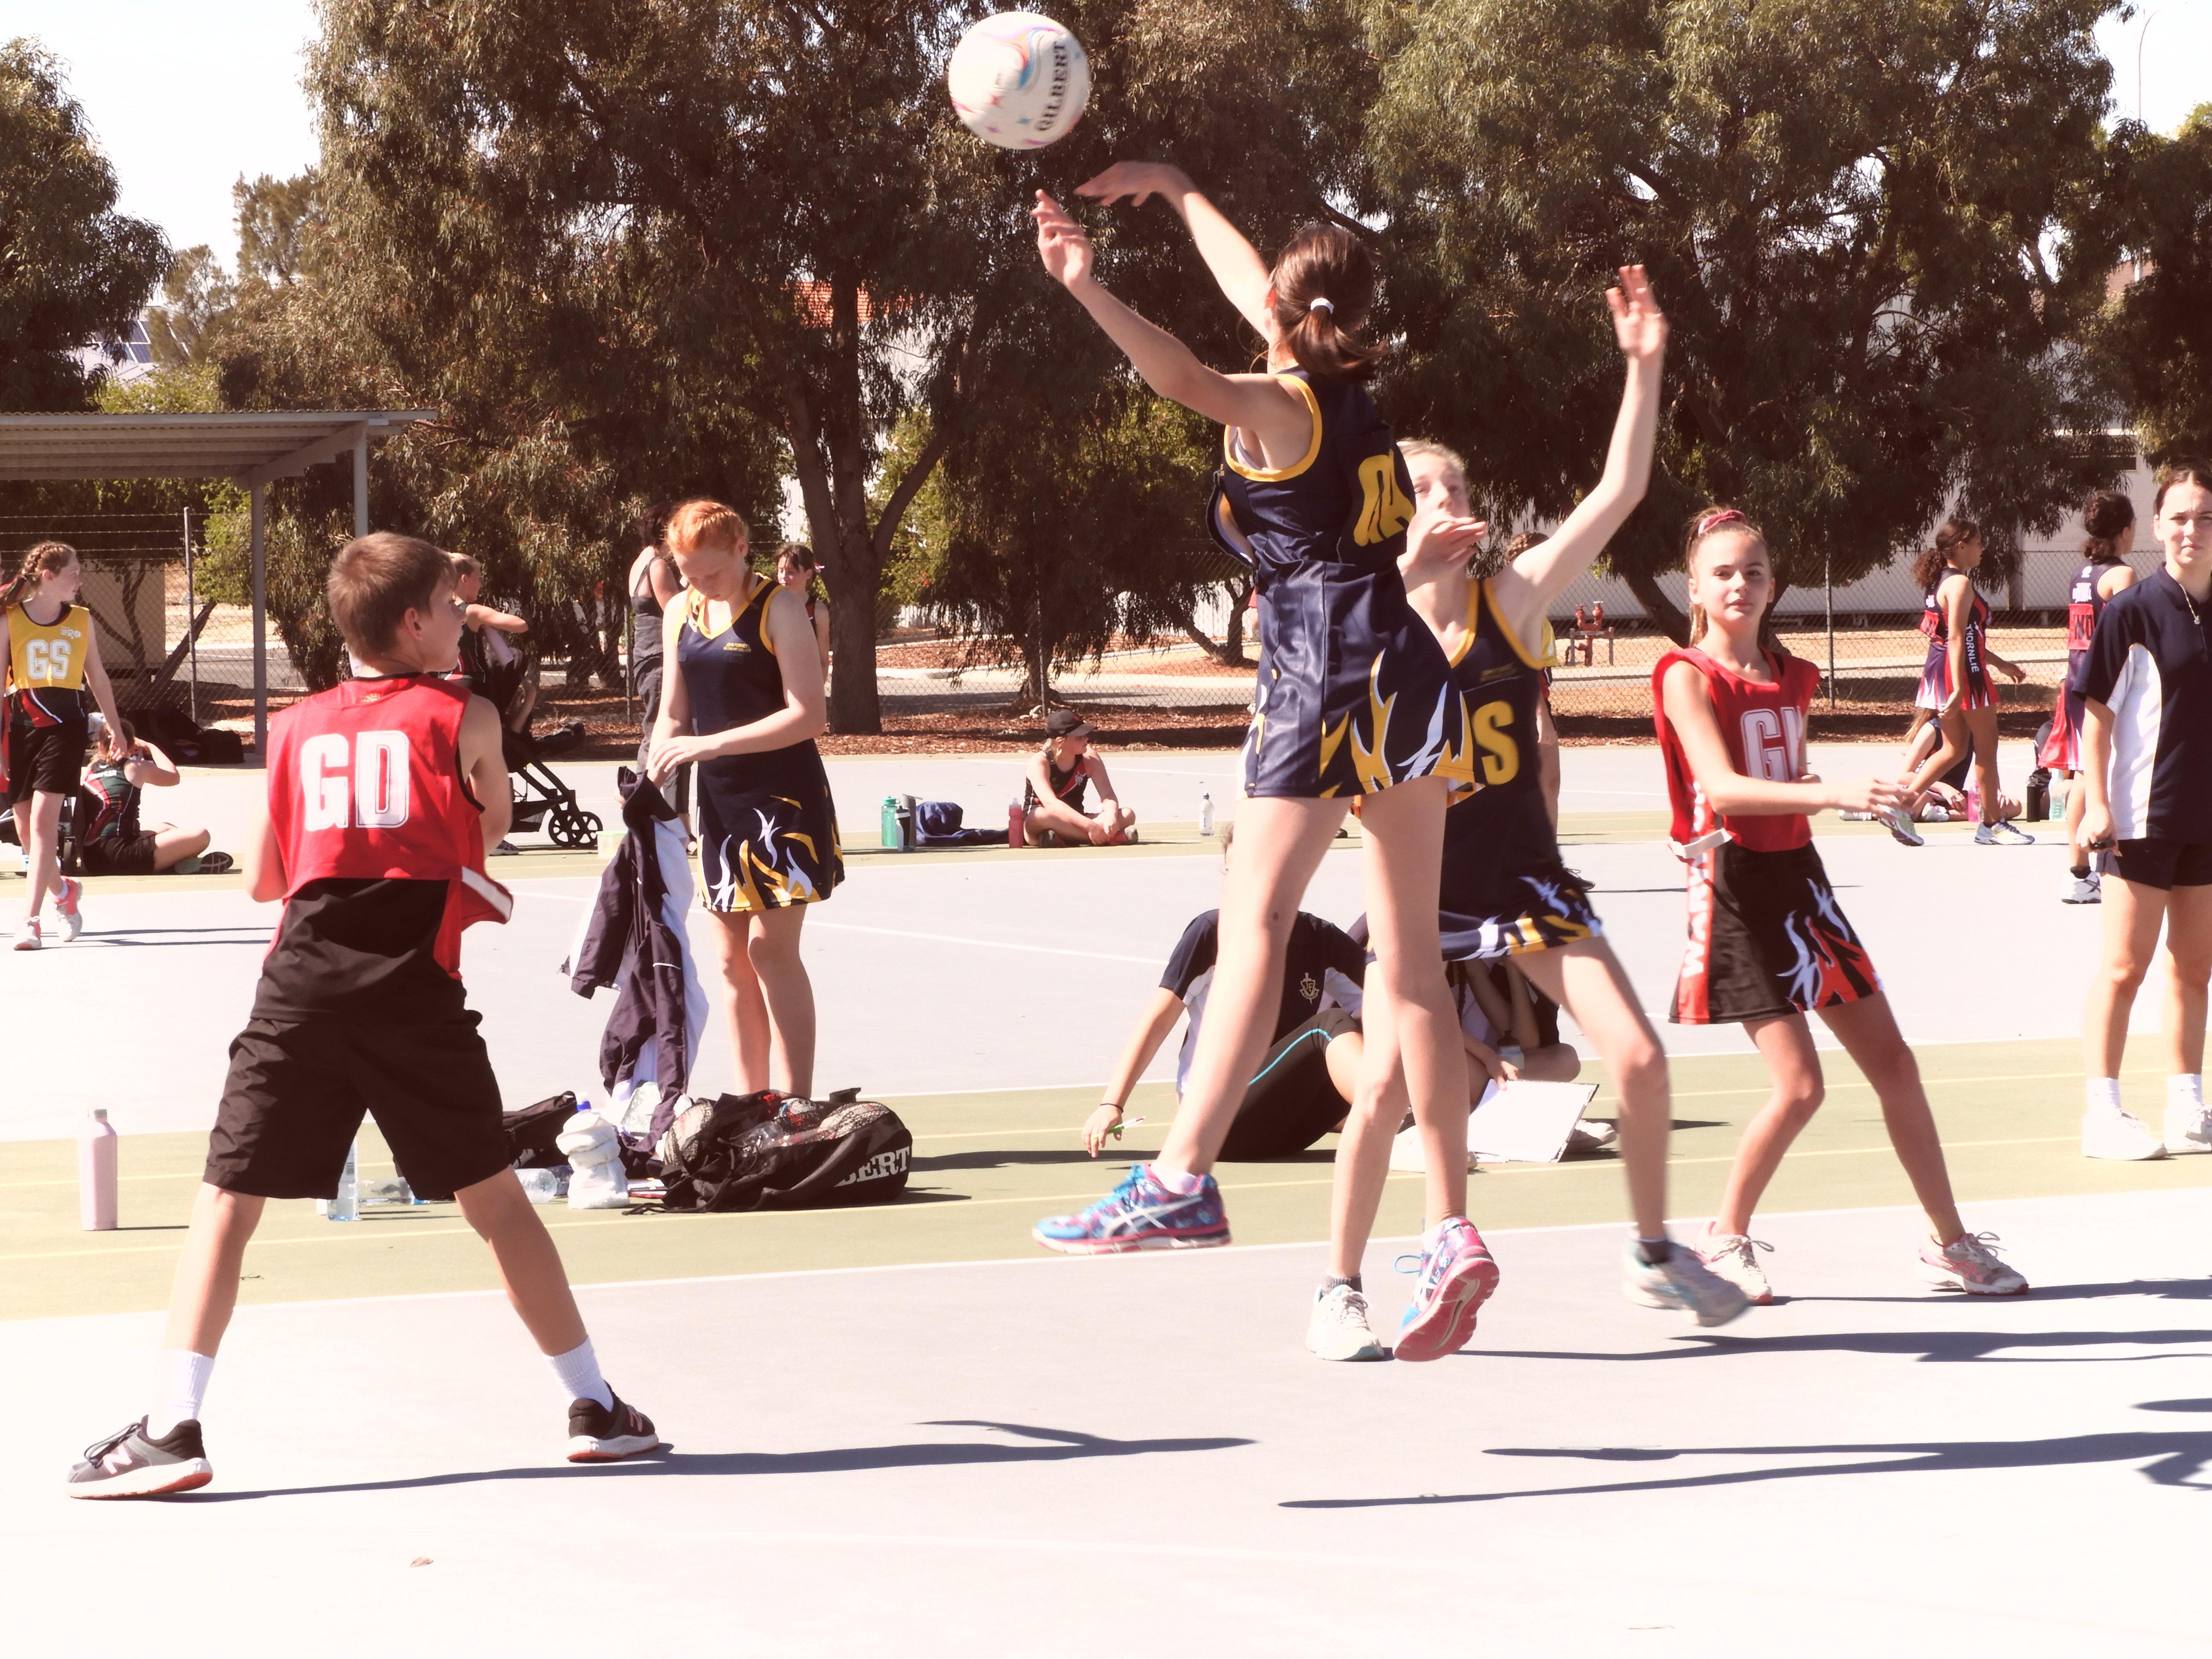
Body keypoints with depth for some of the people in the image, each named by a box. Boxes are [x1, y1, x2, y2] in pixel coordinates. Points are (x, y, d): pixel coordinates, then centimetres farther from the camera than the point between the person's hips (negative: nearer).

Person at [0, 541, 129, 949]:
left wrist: (116, 728, 24)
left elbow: (97, 677, 20)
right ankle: (63, 890, 36)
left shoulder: (81, 620, 9)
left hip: (65, 724, -1)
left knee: (44, 819, -15)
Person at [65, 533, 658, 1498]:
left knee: (226, 1203, 3)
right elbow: (495, 820, 24)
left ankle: (172, 1427, -8)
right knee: (494, 1198, 11)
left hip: (301, 987, 1)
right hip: (416, 995, -1)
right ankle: (594, 1408, 18)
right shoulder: (464, 718, 6)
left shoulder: (295, 729, 13)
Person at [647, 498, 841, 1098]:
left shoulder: (778, 608, -10)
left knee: (771, 947, -12)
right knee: (732, 958, 6)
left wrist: (711, 744, -21)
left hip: (785, 797, -6)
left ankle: (793, 1110, -10)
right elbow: (674, 716, 15)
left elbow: (808, 715, -17)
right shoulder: (680, 614, 9)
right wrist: (652, 783, -3)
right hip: (720, 801, 6)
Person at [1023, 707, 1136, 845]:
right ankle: (1109, 838, -38)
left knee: (1127, 815, -18)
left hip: (1072, 825, 5)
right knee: (1041, 815, -42)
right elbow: (1050, 803, -33)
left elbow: (1108, 796, -11)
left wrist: (1111, 817, -36)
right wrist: (1089, 826, -44)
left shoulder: (1089, 758, -4)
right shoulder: (1039, 762, -18)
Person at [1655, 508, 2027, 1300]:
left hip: (1798, 877, 7)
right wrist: (1830, 793, -36)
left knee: (1894, 1063, 7)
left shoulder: (1791, 677, 12)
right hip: (1734, 885, -7)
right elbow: (1720, 787, -25)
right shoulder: (1688, 676, -10)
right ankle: (1725, 1242, 7)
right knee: (1799, 1084, -13)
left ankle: (1950, 1243, 18)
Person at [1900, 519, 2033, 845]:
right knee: (1987, 747, 3)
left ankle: (1901, 805, 6)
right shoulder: (1960, 584, -15)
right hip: (1961, 672, -10)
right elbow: (1956, 639, -22)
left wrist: (2000, 664, 28)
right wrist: (1958, 689, -26)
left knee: (1954, 748, 15)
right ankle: (1992, 824, 10)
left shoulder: (1940, 581, 15)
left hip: (1938, 671, 10)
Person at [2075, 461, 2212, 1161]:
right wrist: (2096, 805, -14)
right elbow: (2097, 714, -9)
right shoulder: (2131, 612, -9)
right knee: (2125, 967, -1)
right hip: (2145, 817, -5)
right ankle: (2103, 1115, 5)